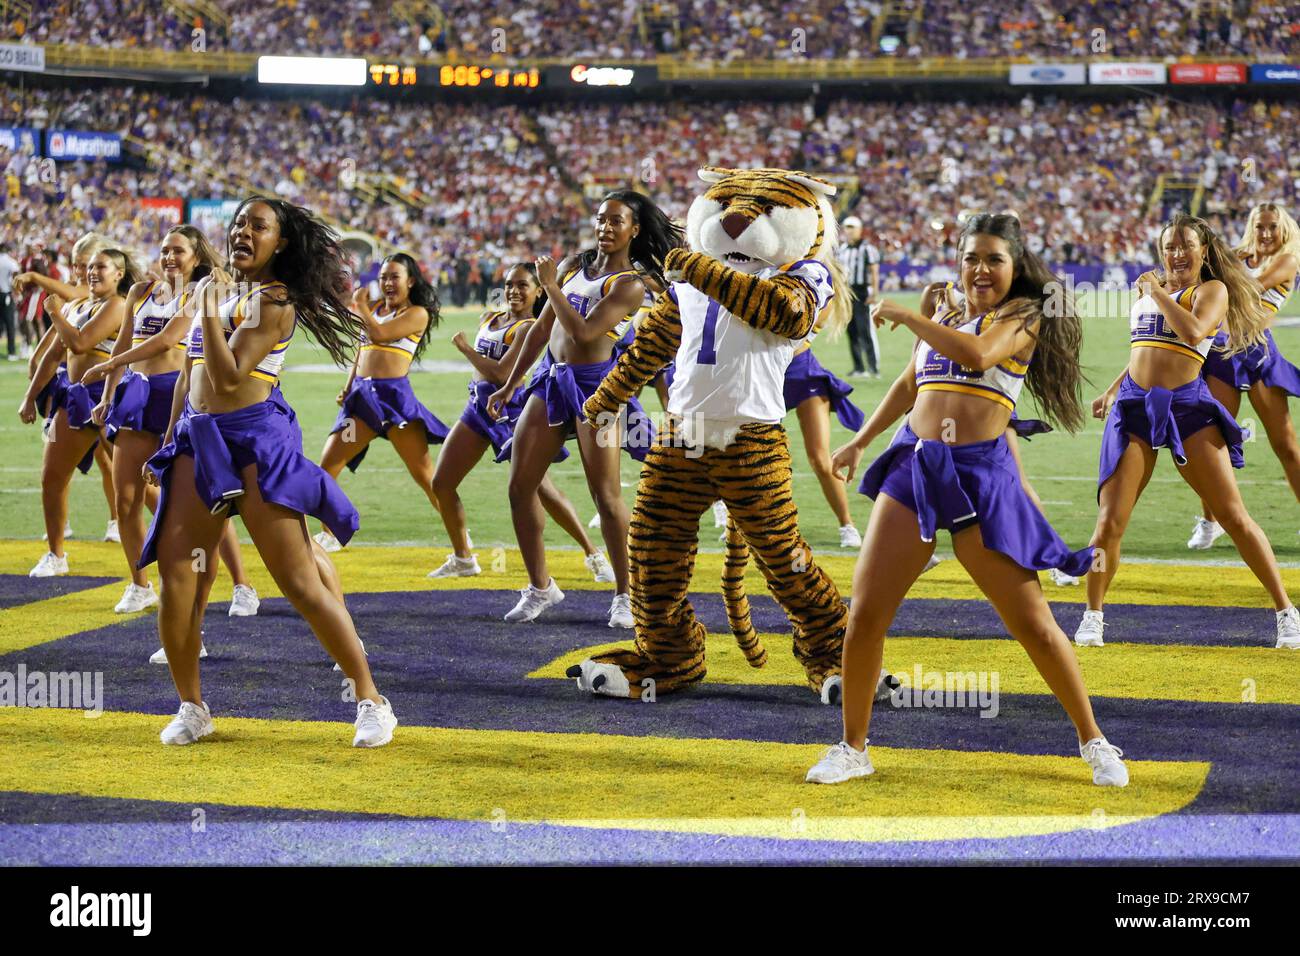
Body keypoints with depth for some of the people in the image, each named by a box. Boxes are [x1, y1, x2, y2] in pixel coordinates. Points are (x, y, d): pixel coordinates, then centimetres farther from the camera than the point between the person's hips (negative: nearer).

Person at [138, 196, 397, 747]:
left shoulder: (274, 299, -7)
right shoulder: (218, 290, 16)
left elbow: (229, 377, -18)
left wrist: (209, 311, -16)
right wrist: (170, 445, 22)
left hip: (256, 440, -7)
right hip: (199, 441, 7)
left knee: (300, 582, -9)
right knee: (176, 580, -1)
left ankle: (371, 702, -2)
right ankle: (191, 708, 13)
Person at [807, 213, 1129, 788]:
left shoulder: (1023, 316, 0)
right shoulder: (943, 319, 18)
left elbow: (977, 354, -21)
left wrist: (904, 315, -12)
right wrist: (860, 441, 34)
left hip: (981, 475, -5)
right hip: (913, 465, 5)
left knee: (1033, 624, -4)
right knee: (865, 613, -3)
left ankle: (1094, 743, 12)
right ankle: (852, 748, 11)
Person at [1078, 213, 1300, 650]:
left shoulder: (1213, 289, 1)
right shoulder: (1150, 287, 18)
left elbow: (1193, 333, -20)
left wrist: (1157, 293, -11)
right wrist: (1112, 391, 32)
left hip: (1187, 406, -4)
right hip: (1134, 406, 4)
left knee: (1234, 516, -5)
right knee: (1110, 522, -4)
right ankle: (1092, 616, 11)